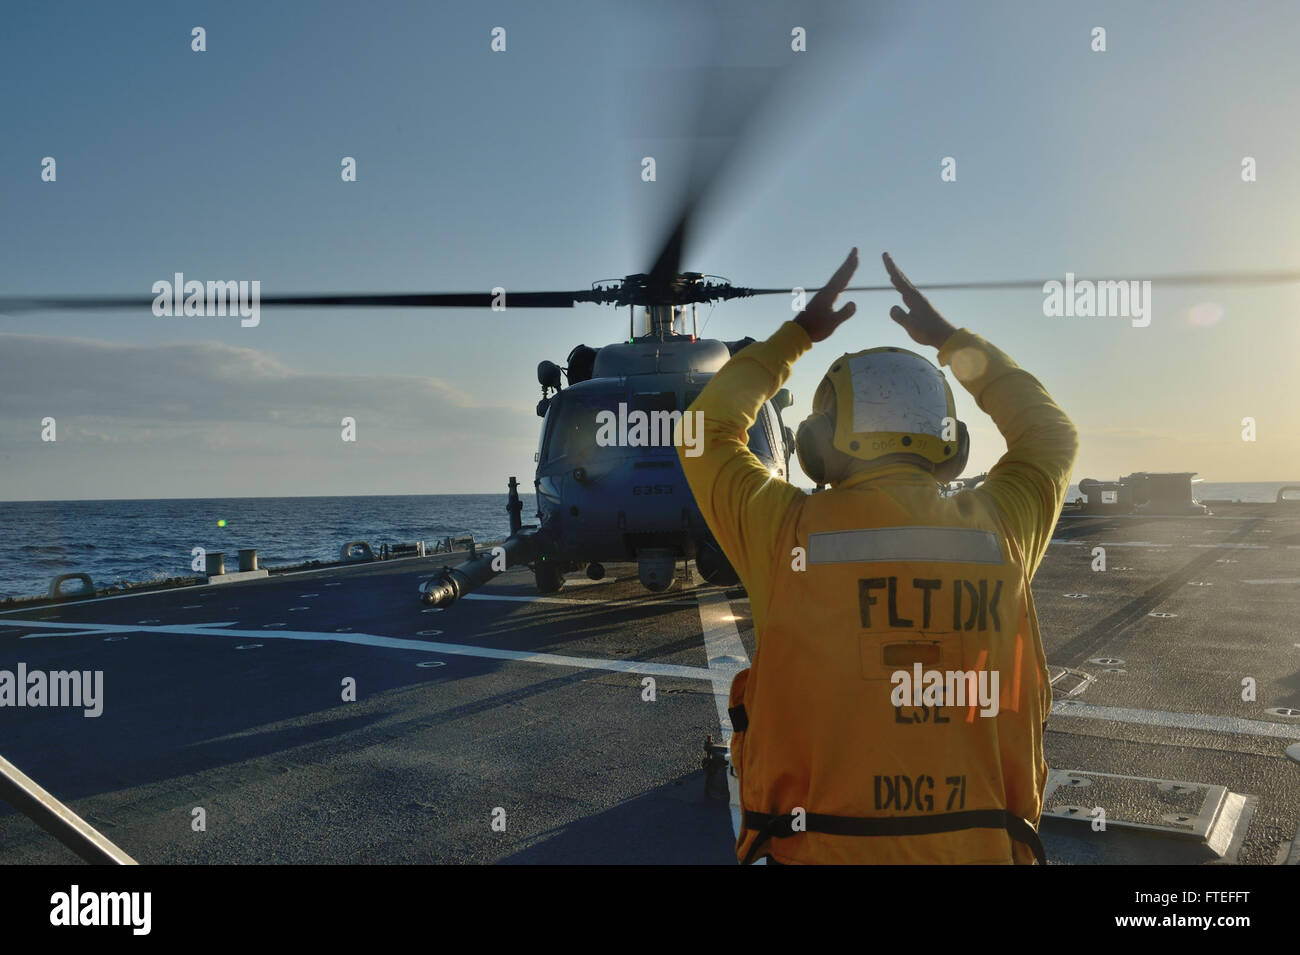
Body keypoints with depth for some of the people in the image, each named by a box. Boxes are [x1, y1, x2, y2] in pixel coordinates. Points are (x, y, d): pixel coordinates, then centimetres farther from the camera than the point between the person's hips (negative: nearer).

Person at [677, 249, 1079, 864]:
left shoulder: (788, 534, -10)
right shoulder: (997, 533, -3)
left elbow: (711, 427, 10)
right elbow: (1052, 435, 19)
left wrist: (798, 333, 18)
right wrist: (949, 338, 23)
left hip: (822, 849, -1)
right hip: (985, 847, 2)